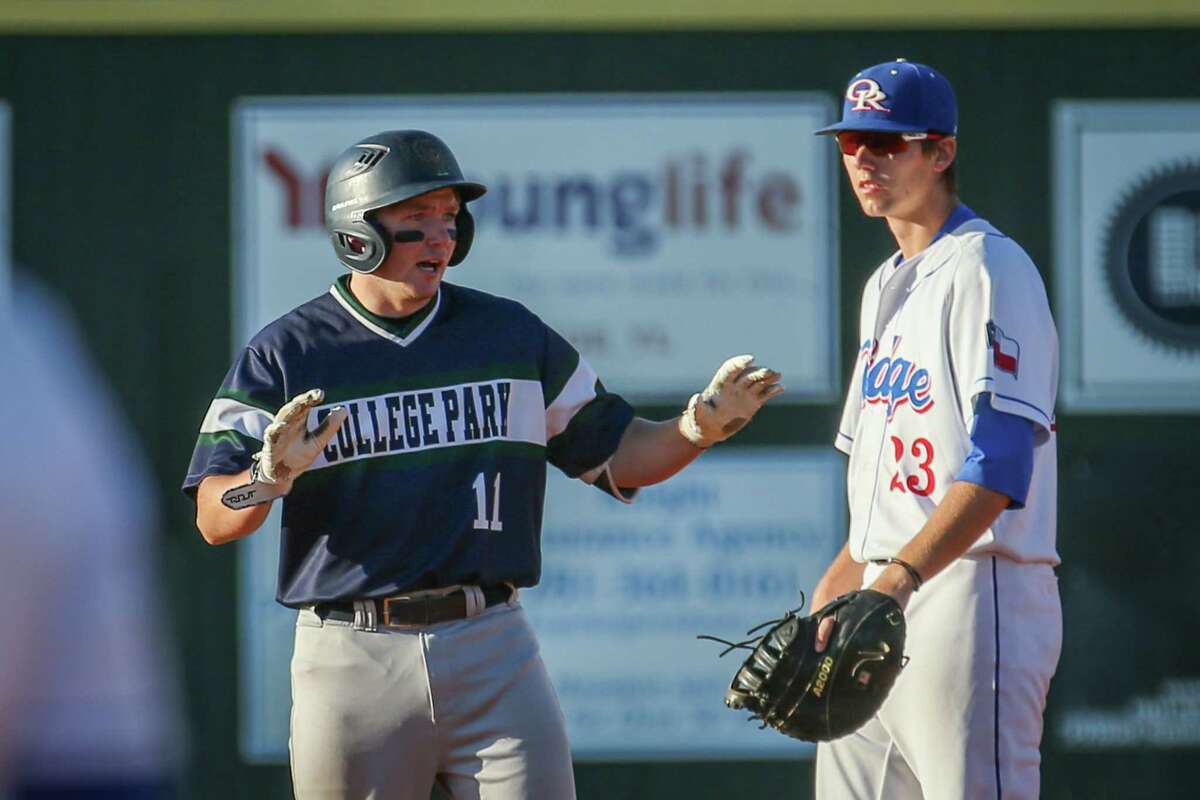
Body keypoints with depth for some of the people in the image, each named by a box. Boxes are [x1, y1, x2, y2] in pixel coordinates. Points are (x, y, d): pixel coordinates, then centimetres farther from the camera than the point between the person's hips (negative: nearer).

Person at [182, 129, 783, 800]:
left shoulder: (511, 335, 11)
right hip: (352, 660, -2)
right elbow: (215, 520, -4)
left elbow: (613, 453, 14)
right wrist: (272, 474, -26)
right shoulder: (285, 355, 1)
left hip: (494, 650, 2)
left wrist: (699, 427, -5)